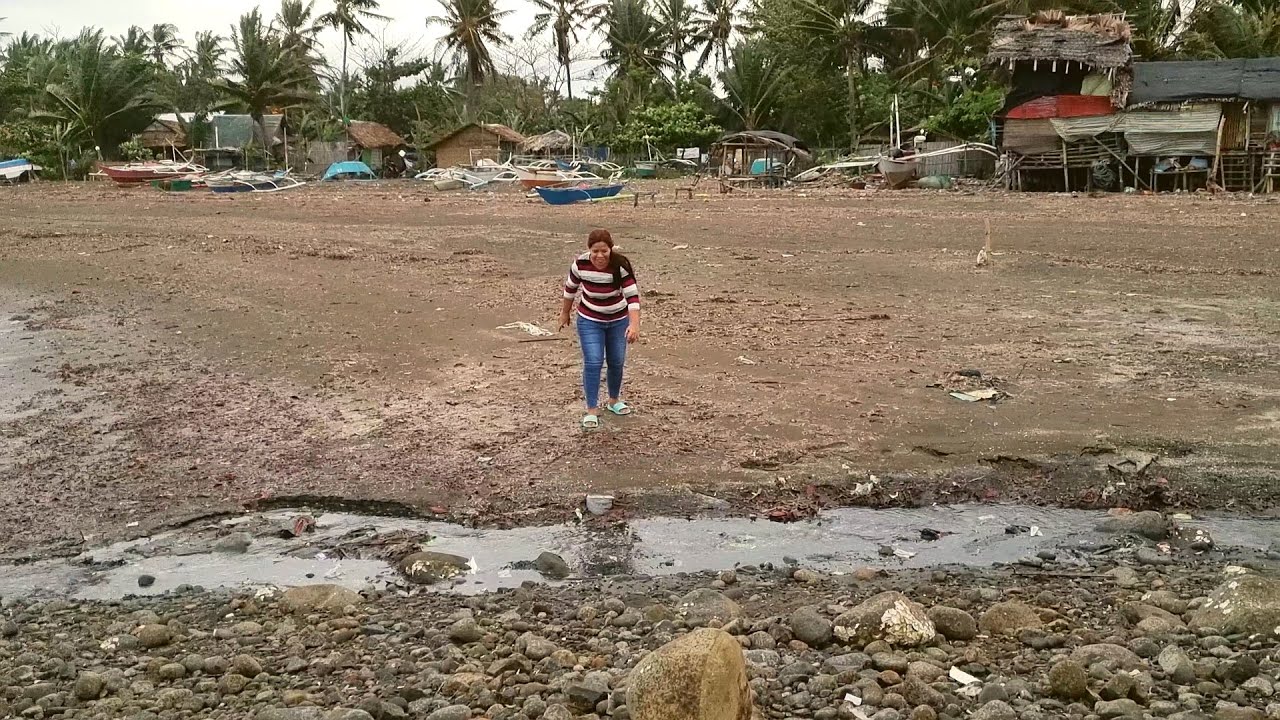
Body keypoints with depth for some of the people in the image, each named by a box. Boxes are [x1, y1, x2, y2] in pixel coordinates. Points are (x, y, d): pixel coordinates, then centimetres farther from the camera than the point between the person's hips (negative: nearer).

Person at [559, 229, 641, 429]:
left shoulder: (620, 266, -27)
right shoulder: (580, 264, -21)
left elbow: (632, 296, -33)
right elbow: (571, 288, -1)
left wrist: (634, 324, -45)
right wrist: (565, 313, 10)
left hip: (618, 320, 1)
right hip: (589, 321, 0)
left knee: (617, 362, 10)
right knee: (593, 362, -11)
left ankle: (614, 401, 34)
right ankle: (592, 410, -3)